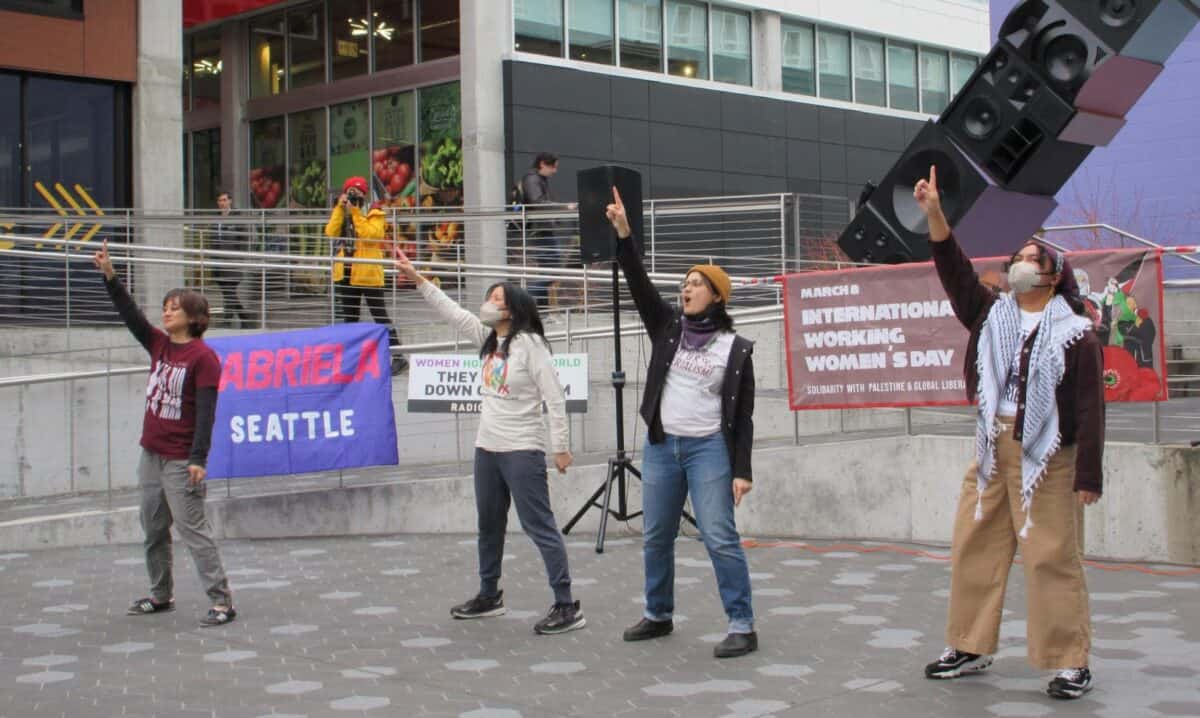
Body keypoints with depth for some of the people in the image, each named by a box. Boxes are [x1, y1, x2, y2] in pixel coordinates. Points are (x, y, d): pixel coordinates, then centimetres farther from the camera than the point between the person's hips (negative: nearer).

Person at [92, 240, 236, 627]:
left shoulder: (204, 357, -14)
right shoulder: (159, 344, 8)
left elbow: (206, 412, -18)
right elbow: (130, 314, 7)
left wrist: (198, 459, -22)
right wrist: (109, 275, -2)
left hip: (180, 460, -8)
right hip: (151, 453, 8)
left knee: (192, 529, -9)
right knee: (153, 529, 16)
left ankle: (221, 601, -6)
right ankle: (161, 595, 29)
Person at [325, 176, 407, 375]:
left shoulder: (374, 215, -5)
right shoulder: (341, 214, 13)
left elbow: (369, 235, -22)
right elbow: (331, 232, -3)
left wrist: (355, 212, -17)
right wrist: (340, 208, -7)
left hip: (368, 273, -6)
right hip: (346, 273, 6)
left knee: (380, 314, -8)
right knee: (349, 316, 13)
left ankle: (398, 356, -7)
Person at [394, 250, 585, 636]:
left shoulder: (530, 344, -14)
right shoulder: (488, 338, 8)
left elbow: (555, 398, -15)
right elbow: (452, 311, 13)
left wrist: (560, 447, -16)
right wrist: (417, 279, 7)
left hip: (522, 451, -9)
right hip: (487, 448, 9)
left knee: (539, 526, -9)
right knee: (489, 525, 19)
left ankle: (567, 607, -7)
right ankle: (489, 595, 35)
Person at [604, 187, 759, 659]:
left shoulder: (735, 349, -3)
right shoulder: (668, 328, 8)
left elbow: (743, 416, -3)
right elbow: (640, 286, -4)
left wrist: (742, 470, -10)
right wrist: (623, 234, -15)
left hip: (709, 449, -5)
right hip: (661, 446, 5)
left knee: (720, 538, -10)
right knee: (656, 537, 12)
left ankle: (742, 627, -6)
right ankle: (658, 615, 28)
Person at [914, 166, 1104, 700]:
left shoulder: (1075, 334, -5)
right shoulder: (991, 316, 10)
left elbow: (1090, 409, -7)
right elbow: (955, 272, -2)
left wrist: (1088, 475, -12)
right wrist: (934, 214, -13)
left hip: (1048, 456, -6)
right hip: (991, 452, 6)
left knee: (1053, 559, -5)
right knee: (973, 551, 8)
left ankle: (1070, 662, 3)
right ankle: (969, 648, 20)